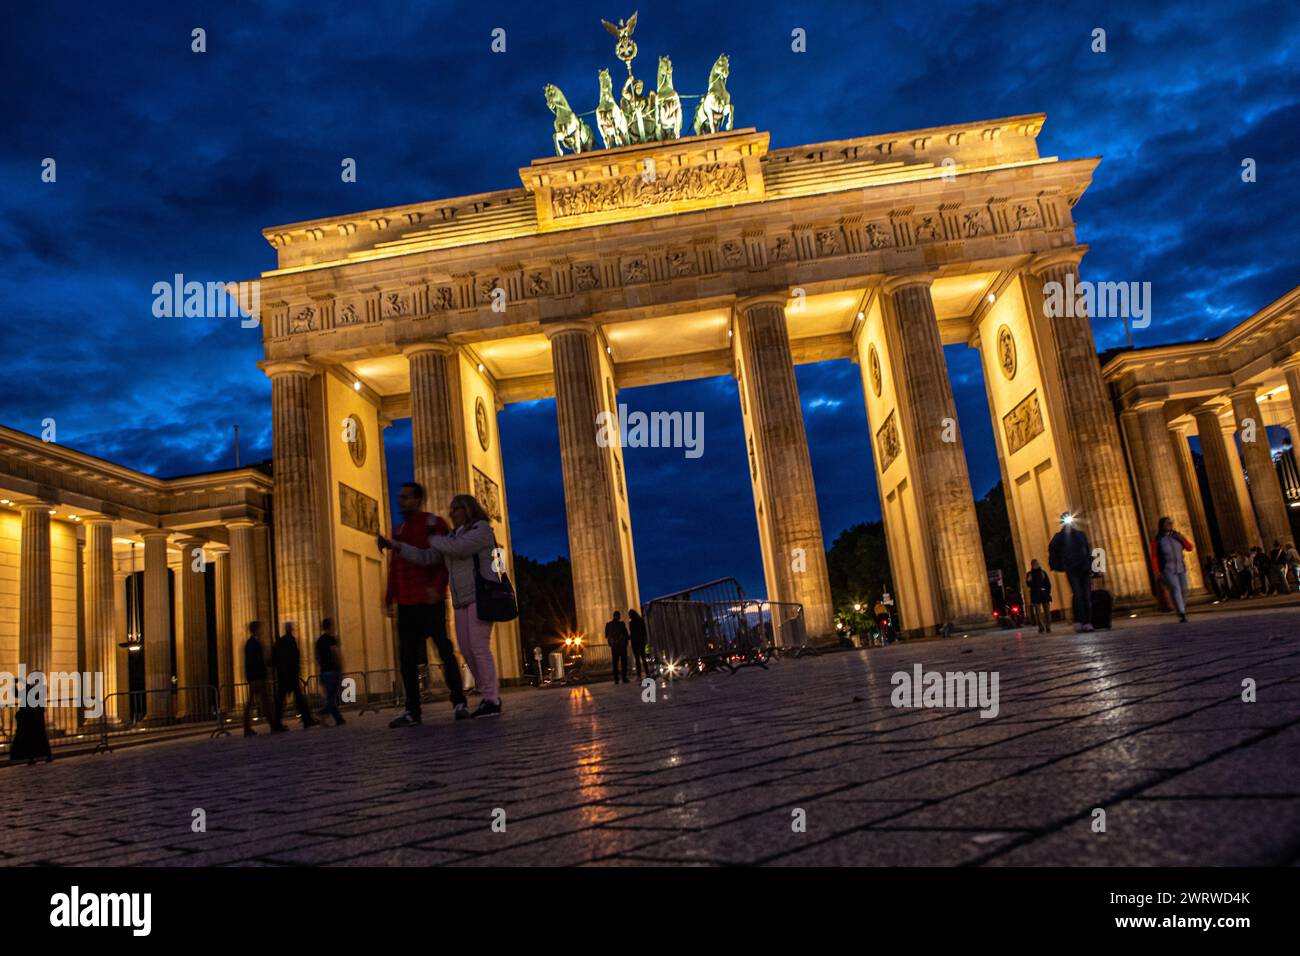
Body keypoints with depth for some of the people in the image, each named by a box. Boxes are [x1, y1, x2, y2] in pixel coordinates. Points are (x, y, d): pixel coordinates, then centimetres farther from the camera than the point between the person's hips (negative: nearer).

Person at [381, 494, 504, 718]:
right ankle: (491, 695, 15)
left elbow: (458, 549, -22)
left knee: (479, 647, -12)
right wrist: (396, 546, 0)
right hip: (462, 600, 8)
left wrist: (433, 539, -5)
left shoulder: (482, 528, -6)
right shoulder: (452, 537, 18)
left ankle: (492, 701, -7)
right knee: (467, 650, 5)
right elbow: (425, 557, 9)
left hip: (481, 595, -8)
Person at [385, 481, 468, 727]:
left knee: (444, 649, -3)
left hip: (430, 600, -6)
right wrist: (391, 598, 15)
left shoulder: (433, 523, -1)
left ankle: (459, 702, 5)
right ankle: (412, 711, 8)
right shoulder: (398, 531, 19)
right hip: (406, 604, 6)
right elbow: (394, 567, 21)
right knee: (407, 655, 3)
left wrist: (437, 586, -19)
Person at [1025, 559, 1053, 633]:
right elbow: (1028, 585, 6)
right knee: (1038, 612, -9)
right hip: (1035, 594, -1)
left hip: (1044, 593, 1)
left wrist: (1048, 592, -4)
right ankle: (1041, 627, -10)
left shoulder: (1043, 572, 10)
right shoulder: (1029, 574, 10)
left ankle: (1048, 627, 0)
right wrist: (1028, 581, -15)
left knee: (1047, 610, -3)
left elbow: (1048, 583, 8)